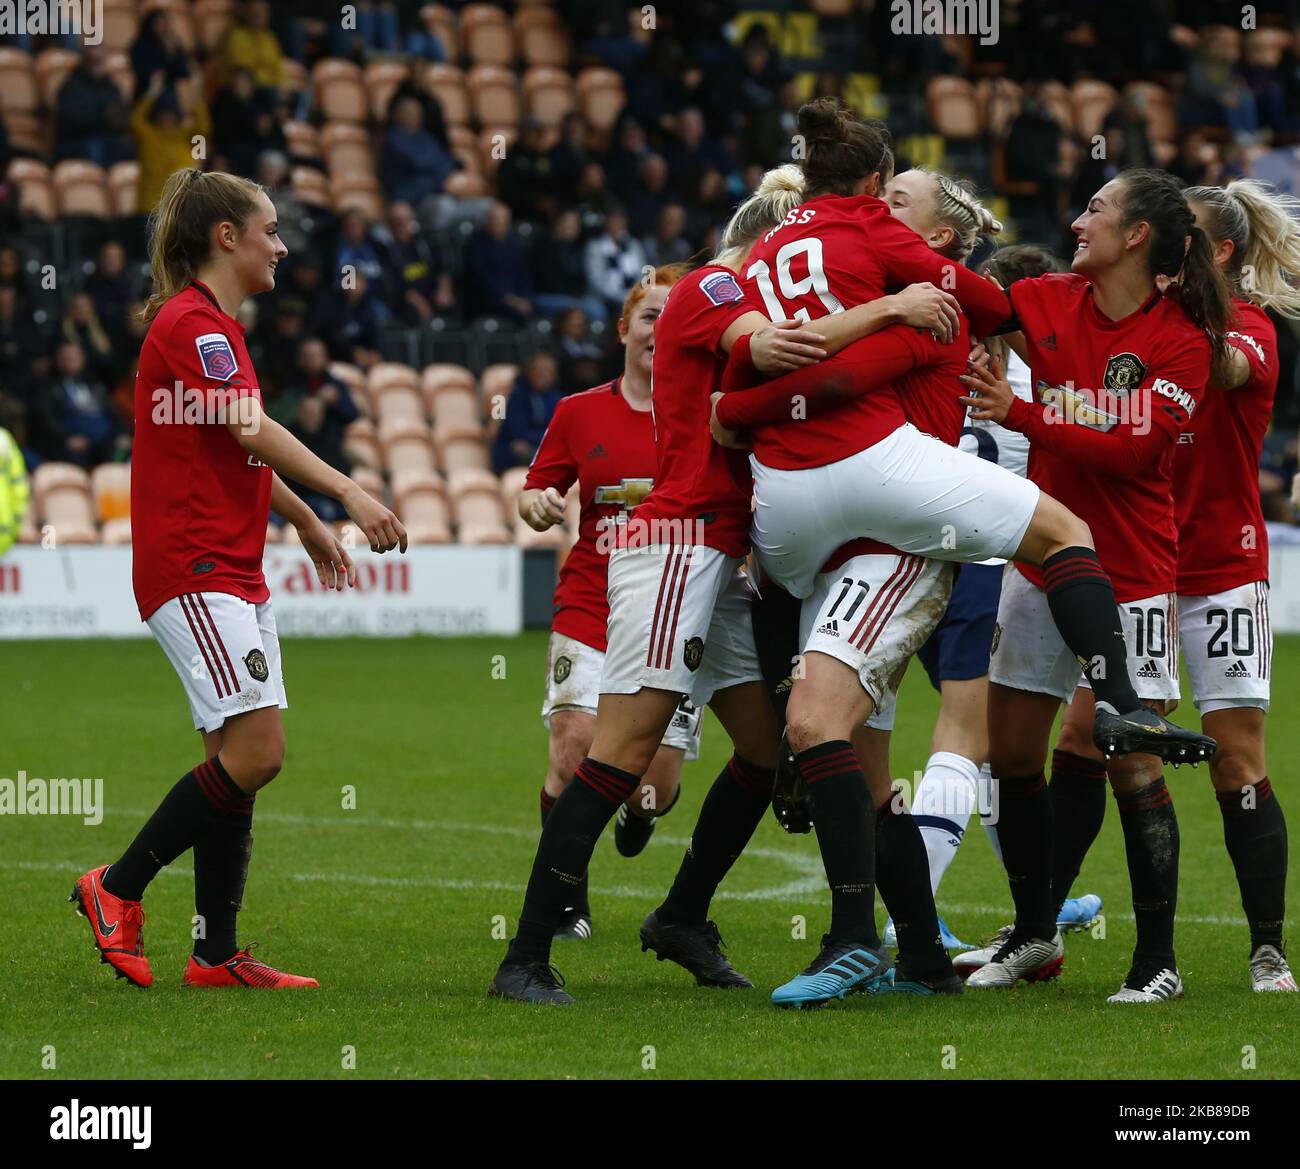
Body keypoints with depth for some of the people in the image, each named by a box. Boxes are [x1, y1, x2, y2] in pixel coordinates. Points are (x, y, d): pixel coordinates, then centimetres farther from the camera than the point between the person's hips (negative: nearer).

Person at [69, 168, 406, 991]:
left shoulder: (216, 326, 19)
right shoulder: (190, 324, -13)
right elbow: (251, 430, -24)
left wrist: (310, 527, 38)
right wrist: (348, 493, -31)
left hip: (234, 571, 10)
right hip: (193, 570, -10)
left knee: (240, 756, 6)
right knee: (256, 749, -15)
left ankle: (217, 955, 8)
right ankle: (117, 889, -3)